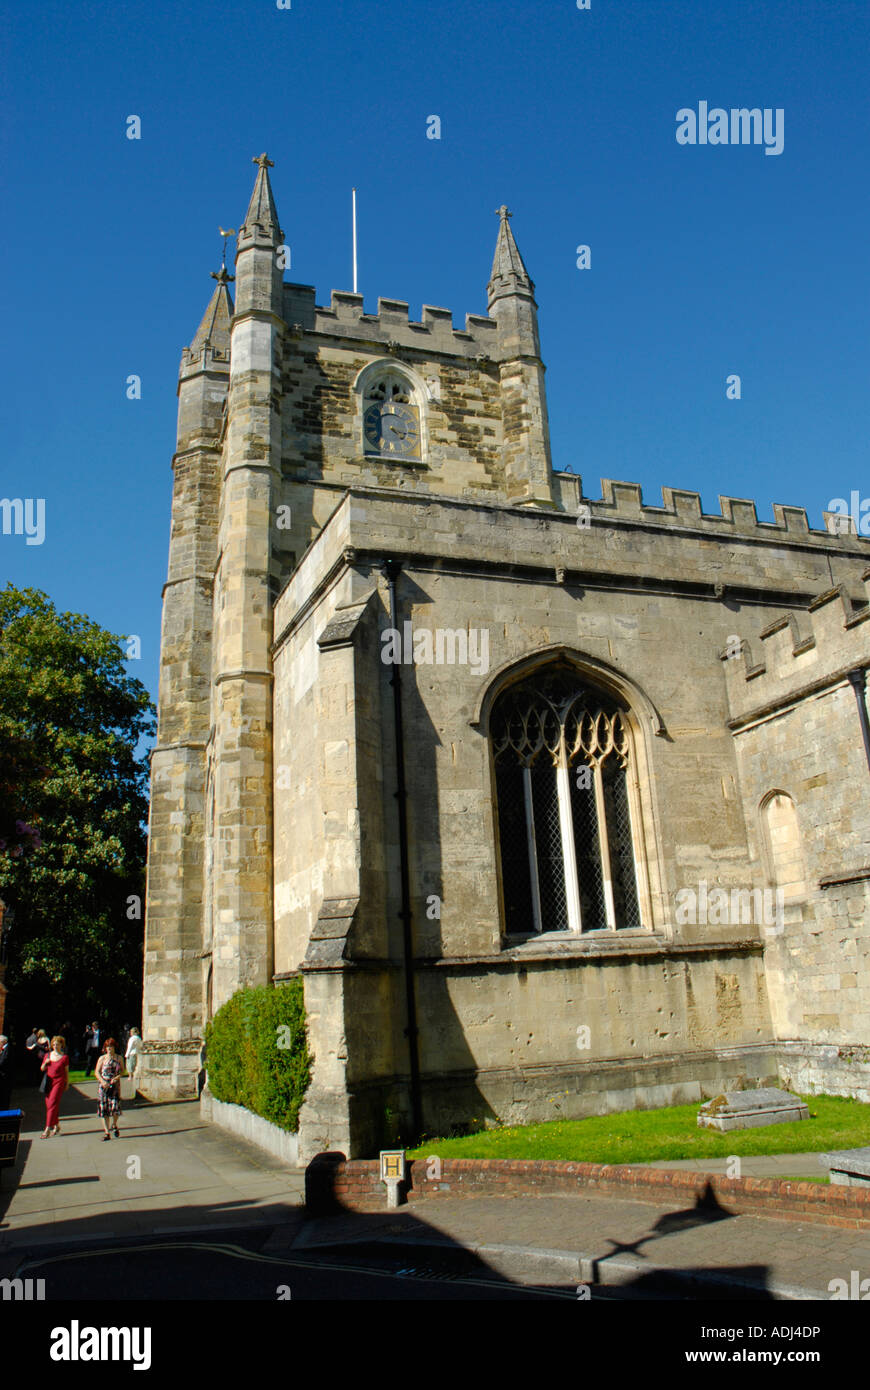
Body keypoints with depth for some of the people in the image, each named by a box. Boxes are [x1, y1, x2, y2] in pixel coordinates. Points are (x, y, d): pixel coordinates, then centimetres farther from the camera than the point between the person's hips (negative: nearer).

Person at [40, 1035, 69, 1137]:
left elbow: (66, 1071, 4)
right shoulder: (47, 1055, 9)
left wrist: (67, 1084, 5)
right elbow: (42, 1069, 15)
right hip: (49, 1081, 5)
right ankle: (56, 1126, 23)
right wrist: (45, 1063, -6)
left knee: (53, 1103, -13)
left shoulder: (64, 1057, -1)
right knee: (48, 1103, 7)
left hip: (59, 1081, -5)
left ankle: (48, 1128, -13)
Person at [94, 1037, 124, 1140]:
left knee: (115, 1108, -11)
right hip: (104, 1086, 0)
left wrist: (118, 1077, -9)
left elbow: (122, 1070, 11)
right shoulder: (102, 1058, 2)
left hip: (115, 1085, 0)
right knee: (104, 1108, -1)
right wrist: (102, 1081, -14)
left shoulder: (119, 1058, 6)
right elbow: (96, 1072, 1)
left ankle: (114, 1125, 21)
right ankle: (107, 1133, 9)